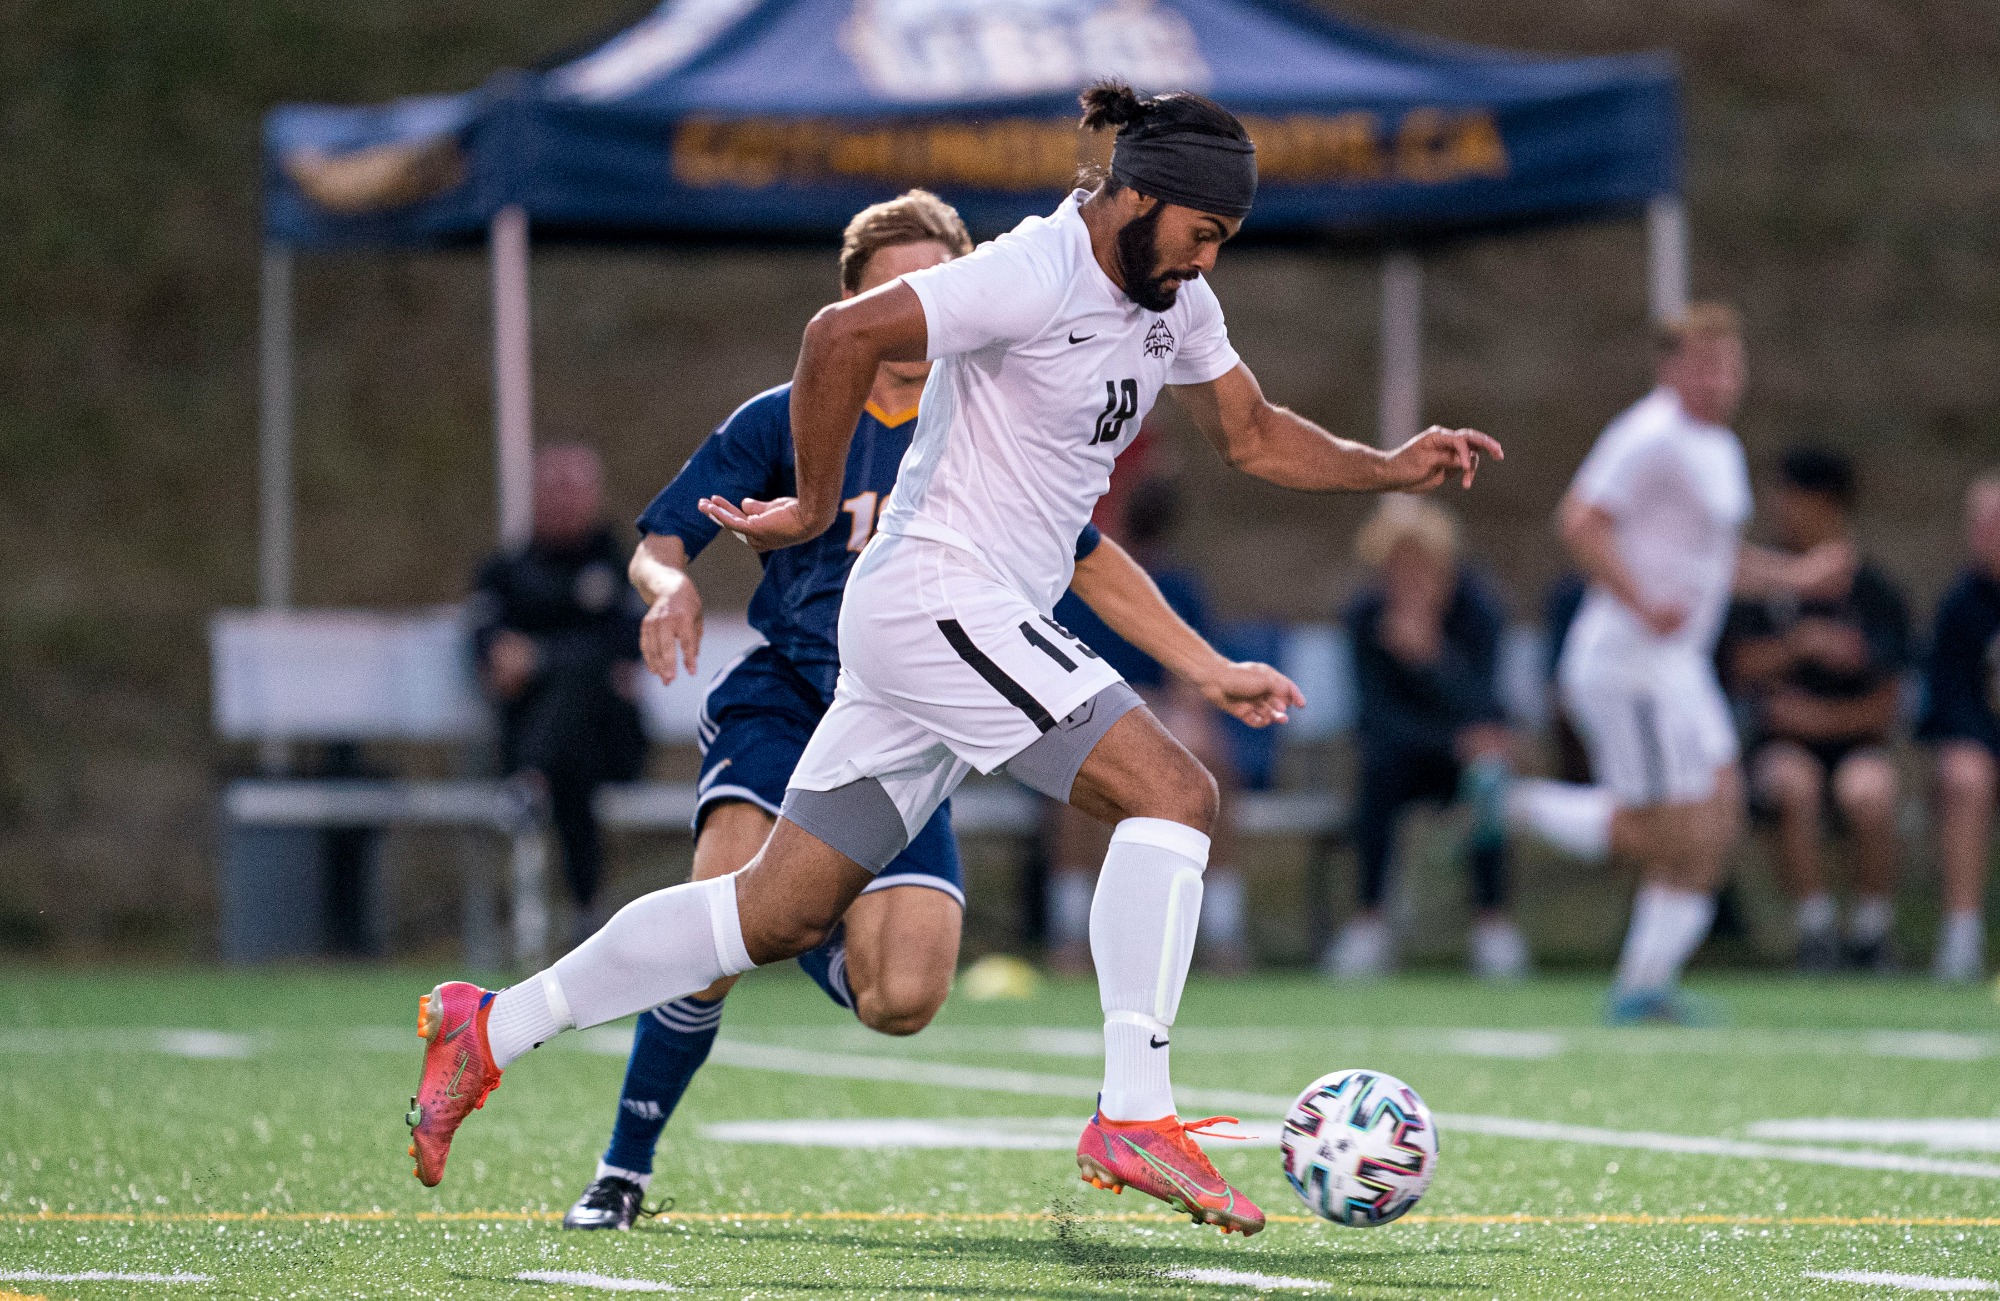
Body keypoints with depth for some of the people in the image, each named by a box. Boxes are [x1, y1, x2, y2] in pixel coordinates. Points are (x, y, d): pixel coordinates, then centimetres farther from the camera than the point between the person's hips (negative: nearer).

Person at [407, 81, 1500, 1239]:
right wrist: (815, 511, -13)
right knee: (1175, 794, -18)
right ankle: (1134, 1117, -21)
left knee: (780, 915, 8)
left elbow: (1254, 435, 23)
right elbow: (844, 335, -22)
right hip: (937, 592, -10)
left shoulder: (1172, 300, 13)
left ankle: (493, 1029, 14)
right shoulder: (1037, 275, -16)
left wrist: (1391, 468, 7)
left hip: (983, 623, 10)